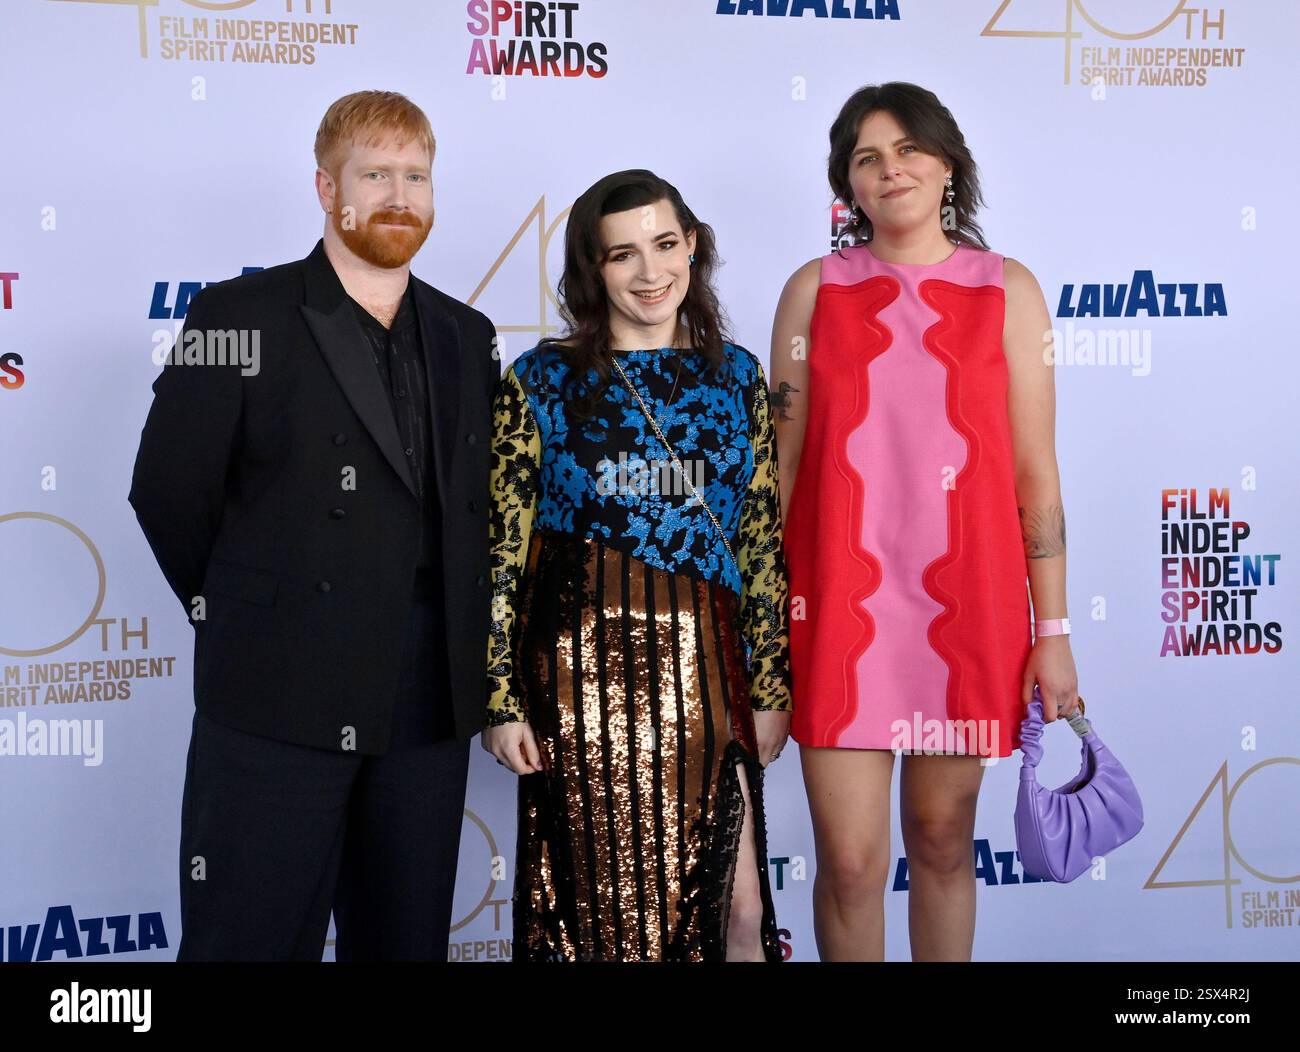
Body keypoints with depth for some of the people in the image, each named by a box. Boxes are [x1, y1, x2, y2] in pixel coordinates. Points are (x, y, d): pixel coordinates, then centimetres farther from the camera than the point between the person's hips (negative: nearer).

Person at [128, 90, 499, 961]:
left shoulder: (466, 336, 11)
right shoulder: (239, 318, -4)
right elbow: (168, 492, -3)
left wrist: (457, 645, 8)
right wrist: (239, 618, 3)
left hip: (430, 708, 5)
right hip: (280, 700, -4)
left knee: (408, 939, 14)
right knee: (253, 935, 3)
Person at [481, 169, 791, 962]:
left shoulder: (737, 376, 7)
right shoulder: (541, 381, -1)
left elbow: (764, 541, 7)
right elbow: (503, 549, -3)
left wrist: (770, 686, 5)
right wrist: (502, 699, -7)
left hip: (703, 668, 2)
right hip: (581, 667, -2)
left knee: (737, 908, 4)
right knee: (599, 903, 8)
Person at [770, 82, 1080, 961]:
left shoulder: (1007, 291, 4)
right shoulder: (816, 289, 5)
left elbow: (1036, 473, 3)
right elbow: (781, 463, 5)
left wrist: (1052, 632, 1)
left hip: (966, 600, 1)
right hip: (840, 600, 0)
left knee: (943, 839, 11)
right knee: (850, 859, 0)